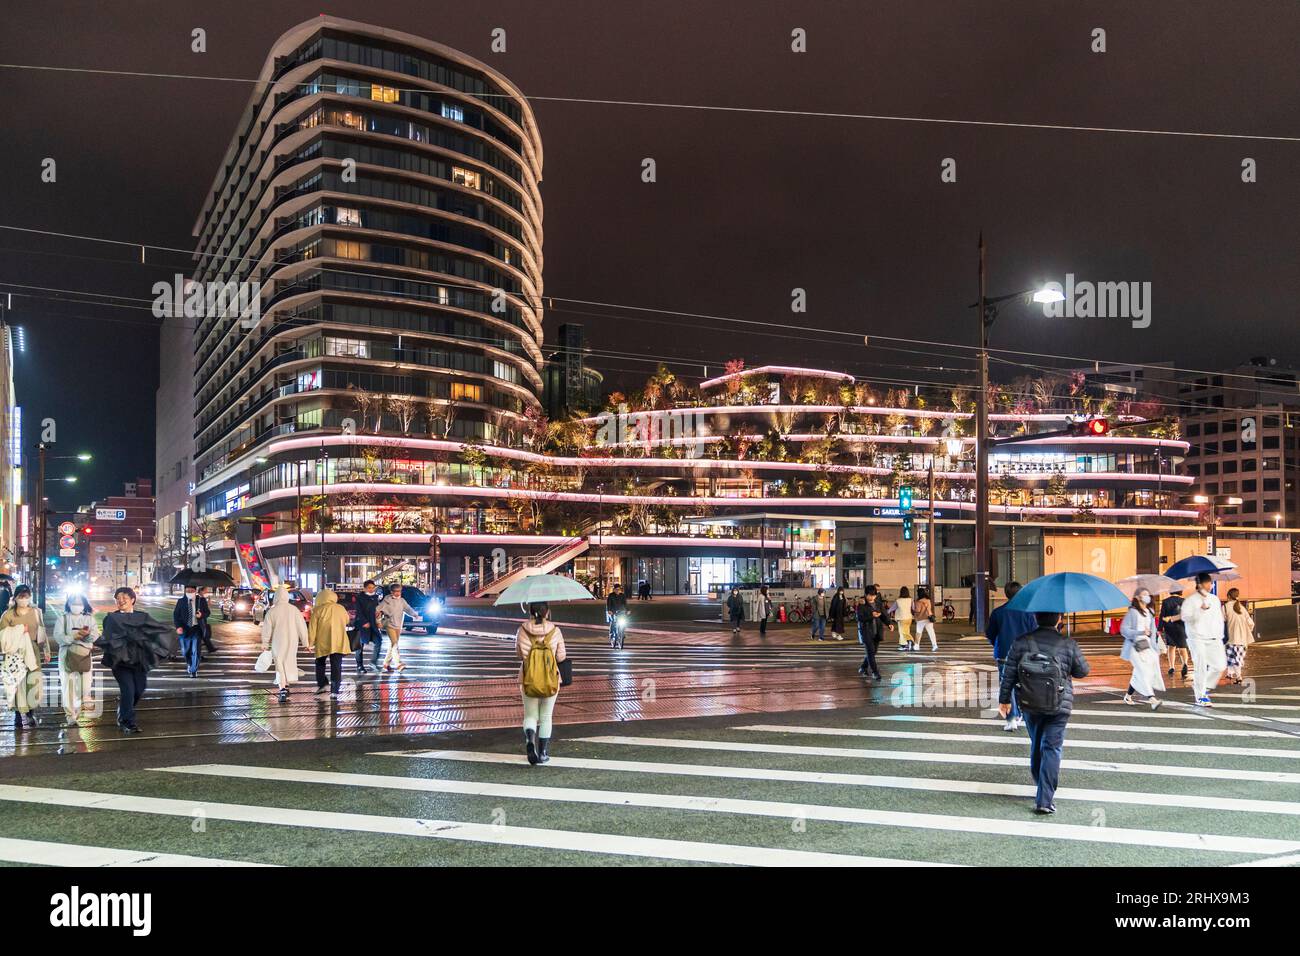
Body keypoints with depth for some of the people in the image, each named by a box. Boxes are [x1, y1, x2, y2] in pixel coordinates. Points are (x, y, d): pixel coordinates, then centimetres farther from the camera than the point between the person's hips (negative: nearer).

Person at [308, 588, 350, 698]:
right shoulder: (341, 608, 6)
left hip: (322, 642, -2)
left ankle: (322, 684, 4)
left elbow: (312, 628, -3)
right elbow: (346, 621, 23)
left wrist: (311, 643, 3)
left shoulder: (318, 610, -3)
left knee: (320, 663, 19)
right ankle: (334, 691, -4)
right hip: (339, 643, 2)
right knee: (336, 666, 3)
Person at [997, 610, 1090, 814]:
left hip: (1029, 706, 2)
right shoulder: (1068, 644, -12)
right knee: (1051, 749, 2)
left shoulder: (1020, 642, -8)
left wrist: (1004, 699, 7)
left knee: (1036, 745, 20)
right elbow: (1082, 671, 2)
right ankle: (1044, 800, -4)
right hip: (1058, 707, -2)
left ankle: (1042, 789, 37)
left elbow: (1008, 674, -4)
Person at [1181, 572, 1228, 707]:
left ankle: (1204, 686, 20)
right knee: (1201, 667, -7)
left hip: (1214, 639, 6)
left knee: (1220, 665, -3)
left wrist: (1220, 634, 13)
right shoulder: (1191, 600, -5)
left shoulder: (1215, 599, 15)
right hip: (1197, 639, -6)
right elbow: (1185, 616, -16)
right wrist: (1201, 609, -23)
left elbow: (1219, 617, 21)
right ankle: (1201, 697, 1)